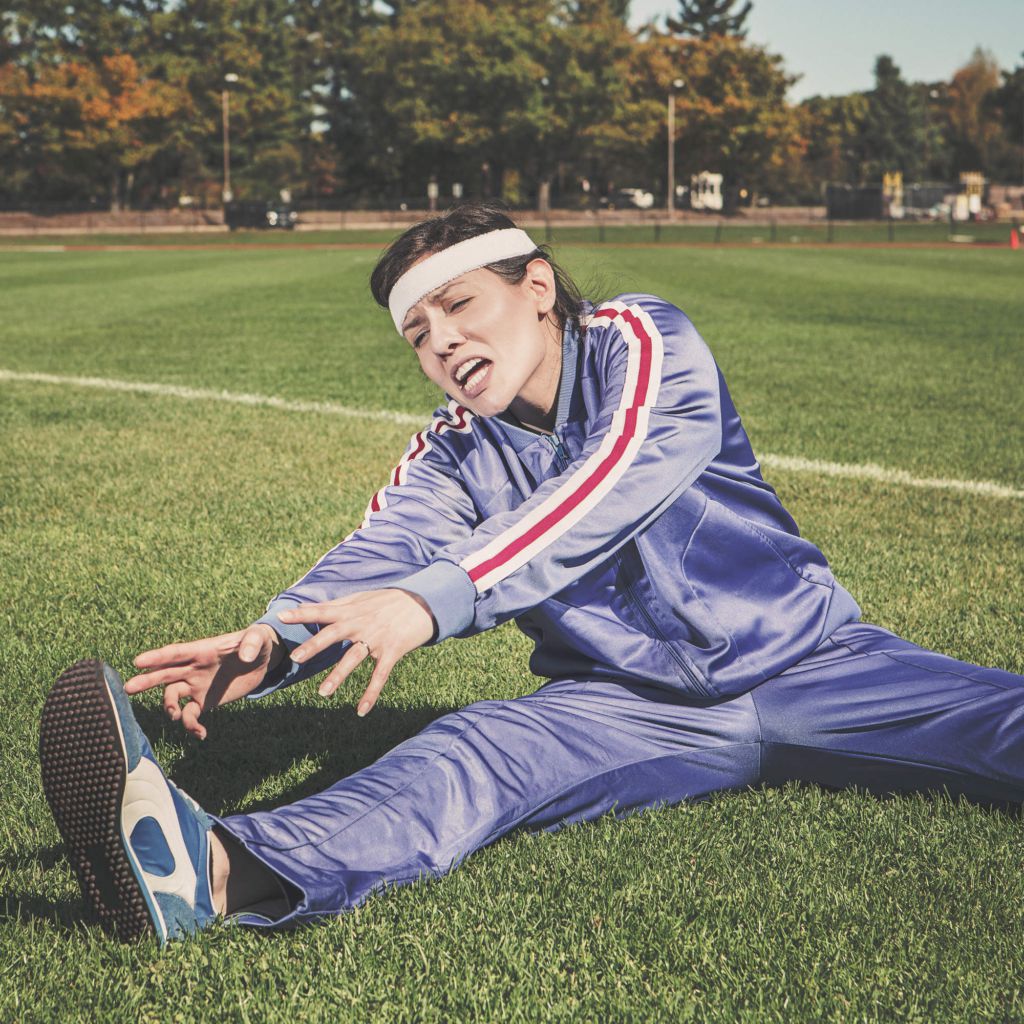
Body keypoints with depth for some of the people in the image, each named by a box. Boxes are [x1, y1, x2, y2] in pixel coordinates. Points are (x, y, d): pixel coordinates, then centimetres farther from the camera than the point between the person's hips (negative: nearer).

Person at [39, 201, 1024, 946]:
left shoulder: (640, 340, -8)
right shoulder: (453, 455, 5)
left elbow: (607, 492, -27)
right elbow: (375, 557, -13)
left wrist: (433, 598, -42)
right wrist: (270, 644, -36)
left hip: (809, 663, 1)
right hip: (631, 708, 0)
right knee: (469, 754, -29)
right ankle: (218, 870, -53)